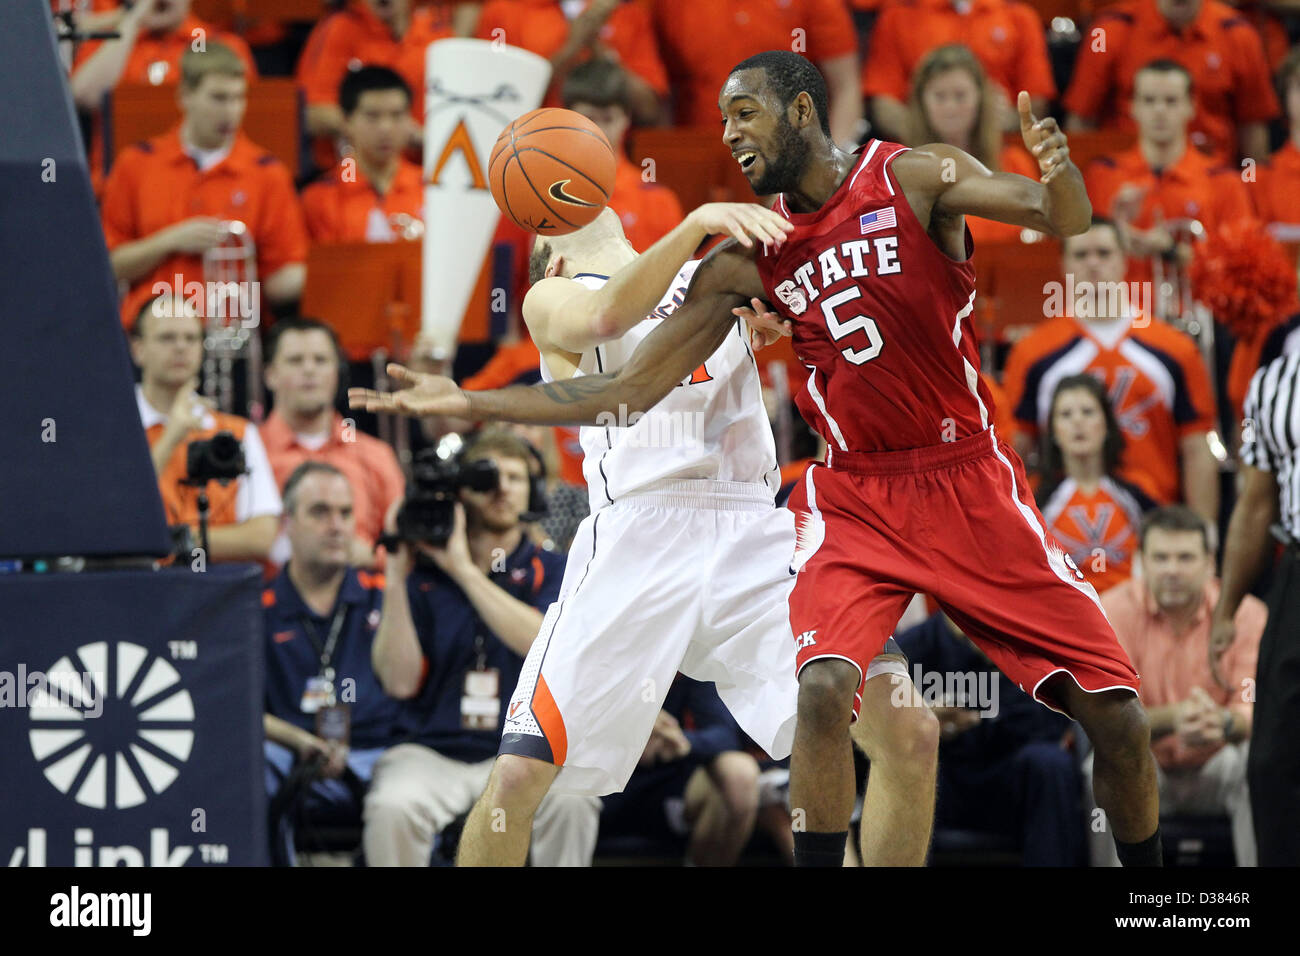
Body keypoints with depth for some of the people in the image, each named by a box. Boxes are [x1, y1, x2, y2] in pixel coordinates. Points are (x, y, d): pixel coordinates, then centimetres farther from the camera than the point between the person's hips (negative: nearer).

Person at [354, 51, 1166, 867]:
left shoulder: (915, 178, -7)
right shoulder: (748, 261, 1)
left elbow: (1065, 219, -18)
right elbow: (629, 391, 3)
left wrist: (1059, 174, -43)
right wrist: (469, 403, -4)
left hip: (971, 485, -2)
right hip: (854, 499, 2)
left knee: (1114, 714, -3)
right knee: (824, 685, -25)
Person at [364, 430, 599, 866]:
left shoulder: (552, 572, 7)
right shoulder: (423, 575, 7)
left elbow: (545, 644, -15)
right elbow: (400, 681, -3)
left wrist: (465, 570, -16)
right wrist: (396, 580, -10)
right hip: (430, 751, 0)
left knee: (571, 801, -33)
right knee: (392, 808, -33)